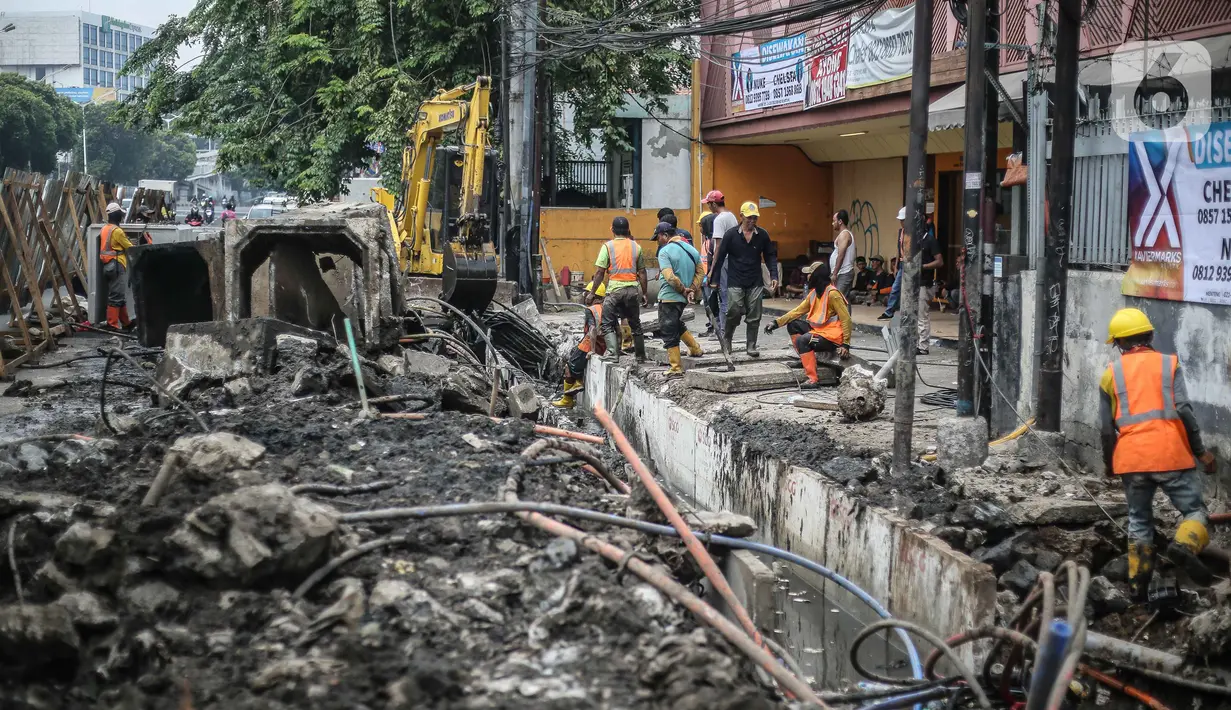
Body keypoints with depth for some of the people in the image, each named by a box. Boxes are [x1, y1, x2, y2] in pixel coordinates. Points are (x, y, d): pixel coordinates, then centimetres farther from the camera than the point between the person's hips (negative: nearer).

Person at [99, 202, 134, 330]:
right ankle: (112, 324, -10)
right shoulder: (117, 231, -15)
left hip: (108, 265, 9)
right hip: (117, 265, -9)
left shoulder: (104, 229, 12)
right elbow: (130, 248, -8)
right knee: (116, 296, -8)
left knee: (120, 296, 15)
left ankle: (126, 322, 21)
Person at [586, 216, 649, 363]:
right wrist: (644, 293, 16)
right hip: (633, 289, 4)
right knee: (635, 324, 16)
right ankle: (640, 356, 22)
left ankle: (613, 353, -13)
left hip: (615, 289, -4)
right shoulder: (636, 247, 7)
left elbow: (600, 272, -5)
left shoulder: (608, 246, -2)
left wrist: (592, 293, 1)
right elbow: (642, 272, 9)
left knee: (608, 324, 3)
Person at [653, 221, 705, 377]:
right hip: (683, 298, 8)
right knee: (677, 324, 30)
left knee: (669, 332, -1)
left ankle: (676, 368, 0)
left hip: (669, 298, -8)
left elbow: (669, 277, -23)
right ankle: (695, 349, 31)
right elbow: (699, 272, 9)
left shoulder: (665, 251, -14)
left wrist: (683, 290, -11)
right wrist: (692, 289, 0)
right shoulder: (691, 249, 9)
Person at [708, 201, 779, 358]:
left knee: (754, 316, 2)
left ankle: (751, 346, 12)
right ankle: (726, 339, 15)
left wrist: (774, 276, -2)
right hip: (735, 282, -2)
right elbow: (720, 257, 0)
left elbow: (770, 256, 11)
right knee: (734, 312, -9)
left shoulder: (762, 235, 3)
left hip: (755, 283, 2)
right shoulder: (731, 234, -3)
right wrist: (714, 279, 0)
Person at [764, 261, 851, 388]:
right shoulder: (814, 293, 7)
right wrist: (777, 322, 3)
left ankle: (813, 379, -29)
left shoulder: (832, 293, -20)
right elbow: (798, 311, 11)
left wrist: (846, 344, -22)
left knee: (802, 340, -28)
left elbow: (846, 319, -20)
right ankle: (804, 358, 13)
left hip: (832, 335, -9)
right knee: (792, 325, 9)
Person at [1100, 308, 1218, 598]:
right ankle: (1184, 545, -25)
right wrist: (1200, 451, -1)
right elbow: (1183, 411, -7)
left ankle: (1138, 583, 13)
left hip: (1131, 459, 2)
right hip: (1170, 455, -2)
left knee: (1139, 520, 16)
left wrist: (1108, 462, 23)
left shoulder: (1111, 373, 10)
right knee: (1195, 510, 5)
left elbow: (1107, 427, 10)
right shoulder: (1168, 364, 4)